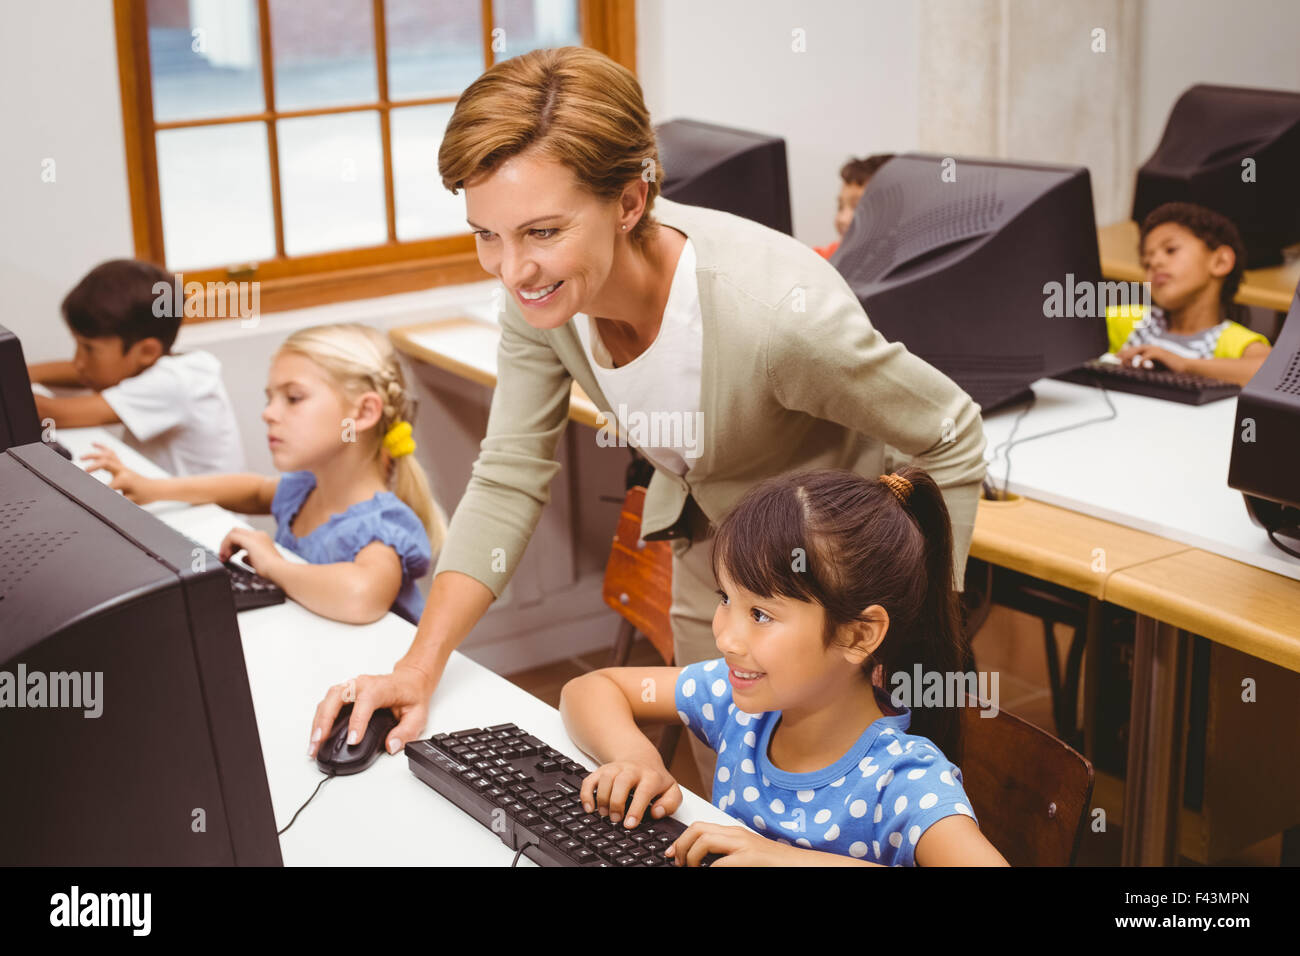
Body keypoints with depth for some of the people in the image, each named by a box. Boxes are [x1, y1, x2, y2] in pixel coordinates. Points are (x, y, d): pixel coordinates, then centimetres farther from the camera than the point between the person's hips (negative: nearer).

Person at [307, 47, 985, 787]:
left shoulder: (773, 310, -38)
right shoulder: (542, 289, -20)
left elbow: (954, 442, -23)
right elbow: (509, 480, -11)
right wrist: (420, 668, -19)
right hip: (707, 554, 5)